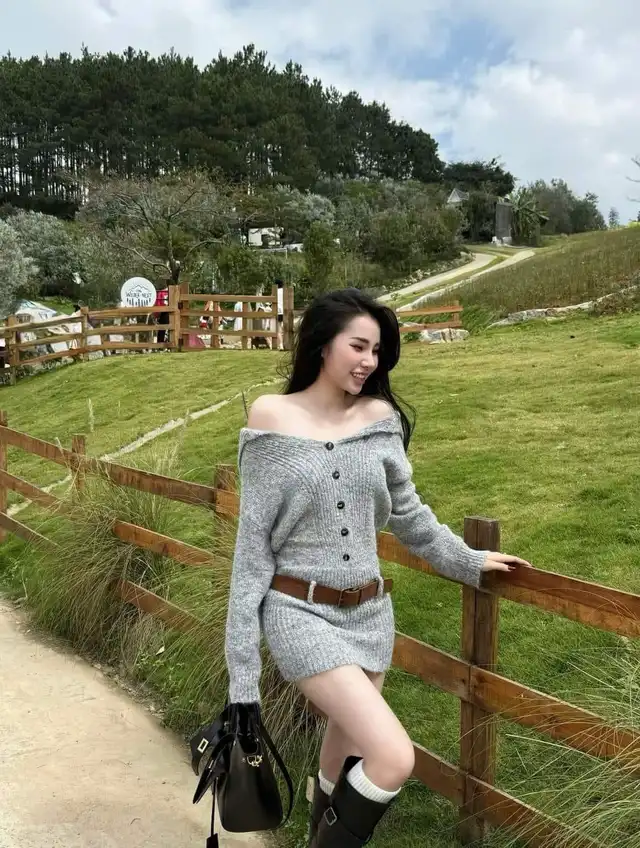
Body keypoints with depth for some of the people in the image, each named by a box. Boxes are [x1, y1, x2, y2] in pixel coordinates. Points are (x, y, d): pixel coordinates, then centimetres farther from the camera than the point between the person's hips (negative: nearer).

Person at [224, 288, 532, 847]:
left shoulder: (381, 418, 1)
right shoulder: (271, 419, -8)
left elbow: (407, 513, 15)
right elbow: (253, 538, -7)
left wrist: (467, 560, 23)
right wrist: (243, 654, -8)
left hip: (369, 613, 5)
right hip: (302, 613, -4)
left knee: (345, 762, 17)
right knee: (394, 758, -16)